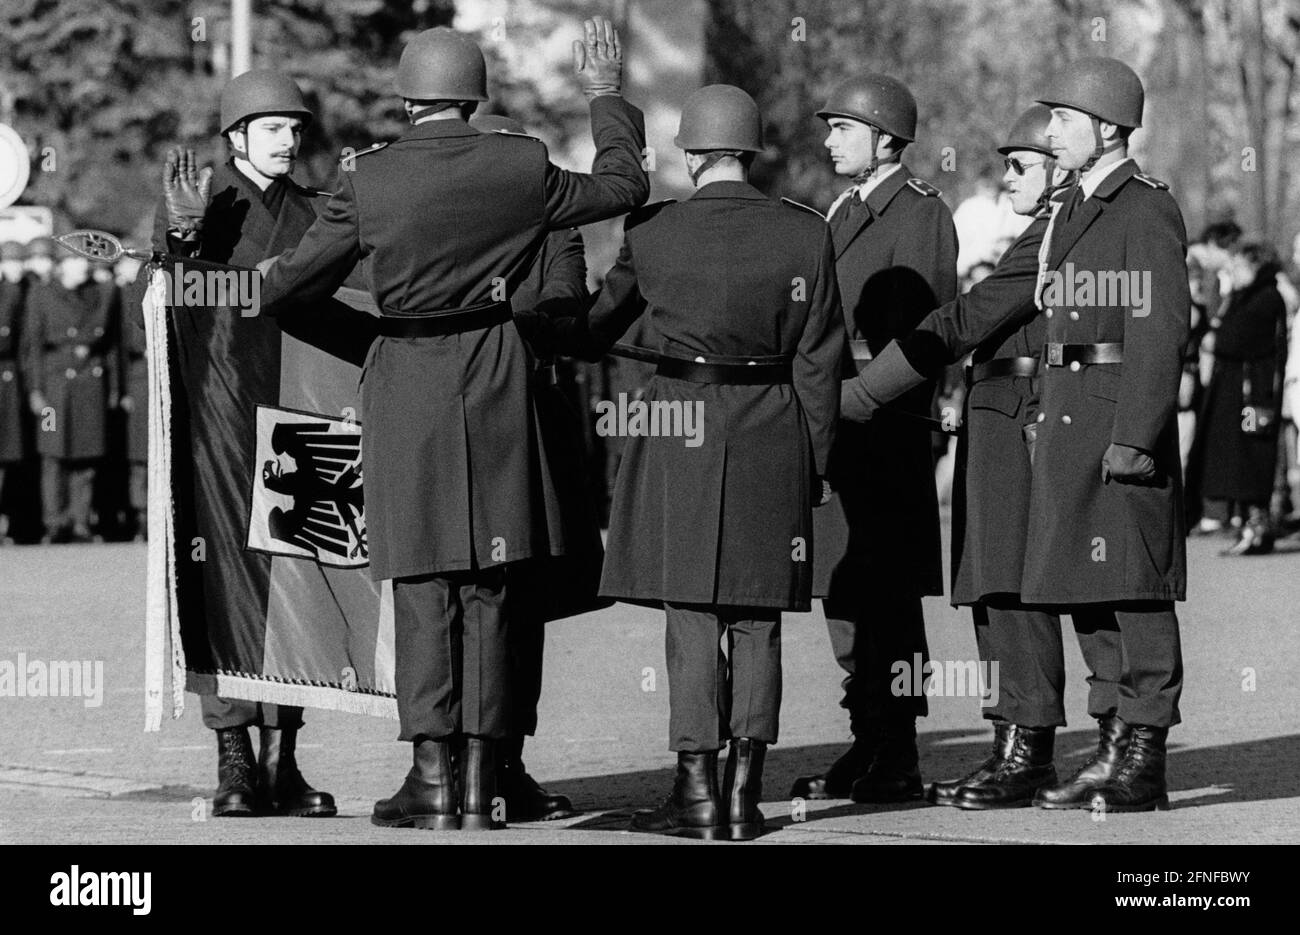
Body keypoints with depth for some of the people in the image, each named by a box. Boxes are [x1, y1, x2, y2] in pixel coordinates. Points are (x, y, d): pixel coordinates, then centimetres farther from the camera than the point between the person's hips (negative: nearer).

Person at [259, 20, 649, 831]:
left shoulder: (369, 180, -7)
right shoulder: (521, 166, -4)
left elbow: (294, 282, -1)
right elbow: (624, 186, 12)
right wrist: (608, 97, 27)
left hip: (408, 385, -1)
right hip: (497, 383, 1)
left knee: (424, 589, 3)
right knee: (488, 591, 7)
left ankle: (433, 779, -1)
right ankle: (480, 786, 7)